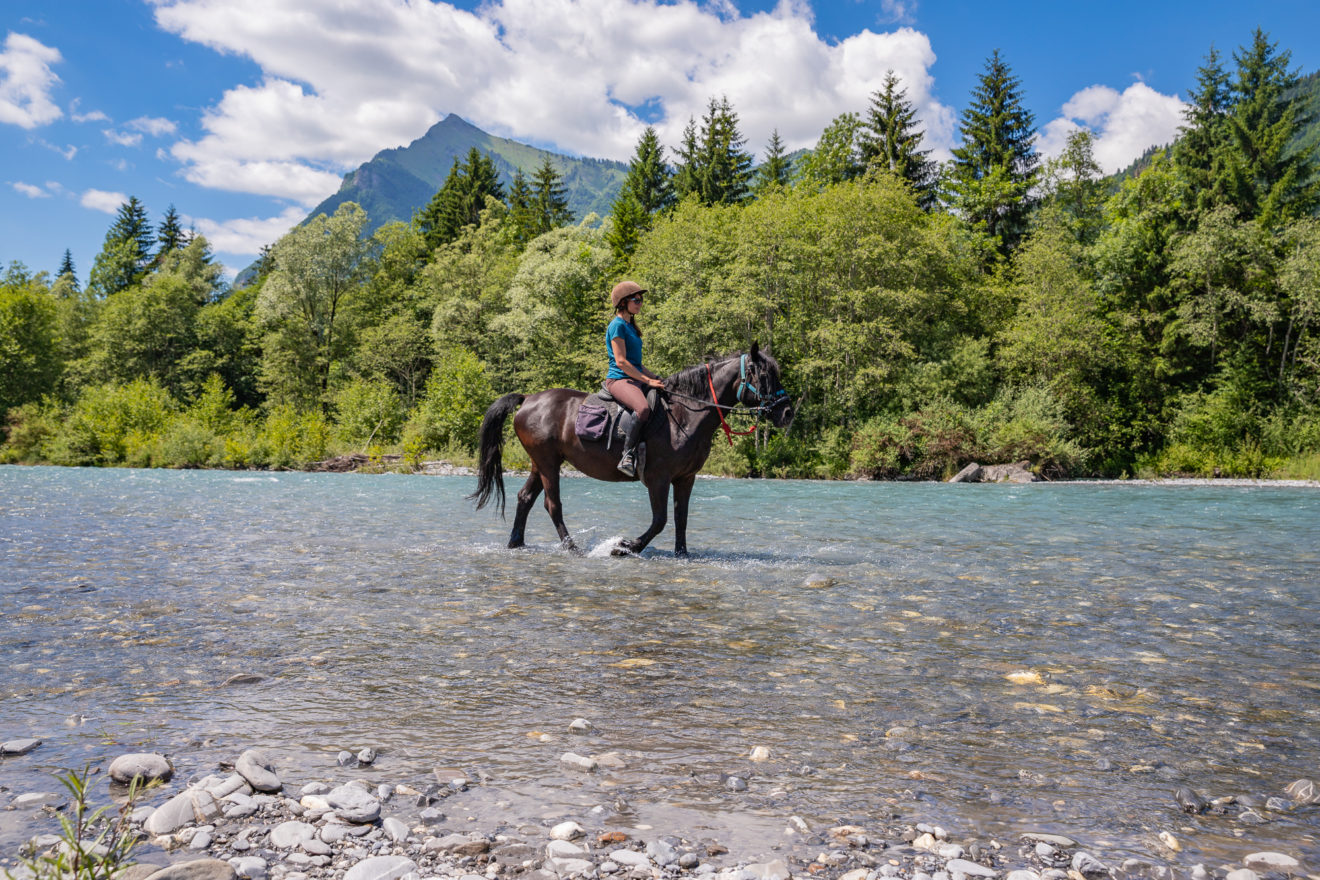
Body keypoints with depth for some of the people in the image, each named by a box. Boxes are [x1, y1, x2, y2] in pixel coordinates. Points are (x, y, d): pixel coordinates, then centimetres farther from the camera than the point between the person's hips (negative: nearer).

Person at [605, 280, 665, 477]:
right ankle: (628, 454, -32)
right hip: (619, 379, -10)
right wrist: (648, 380, -16)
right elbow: (621, 361, -16)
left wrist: (657, 378, 15)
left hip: (635, 379, 10)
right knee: (643, 408, -38)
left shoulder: (630, 326, 21)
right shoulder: (617, 325, -7)